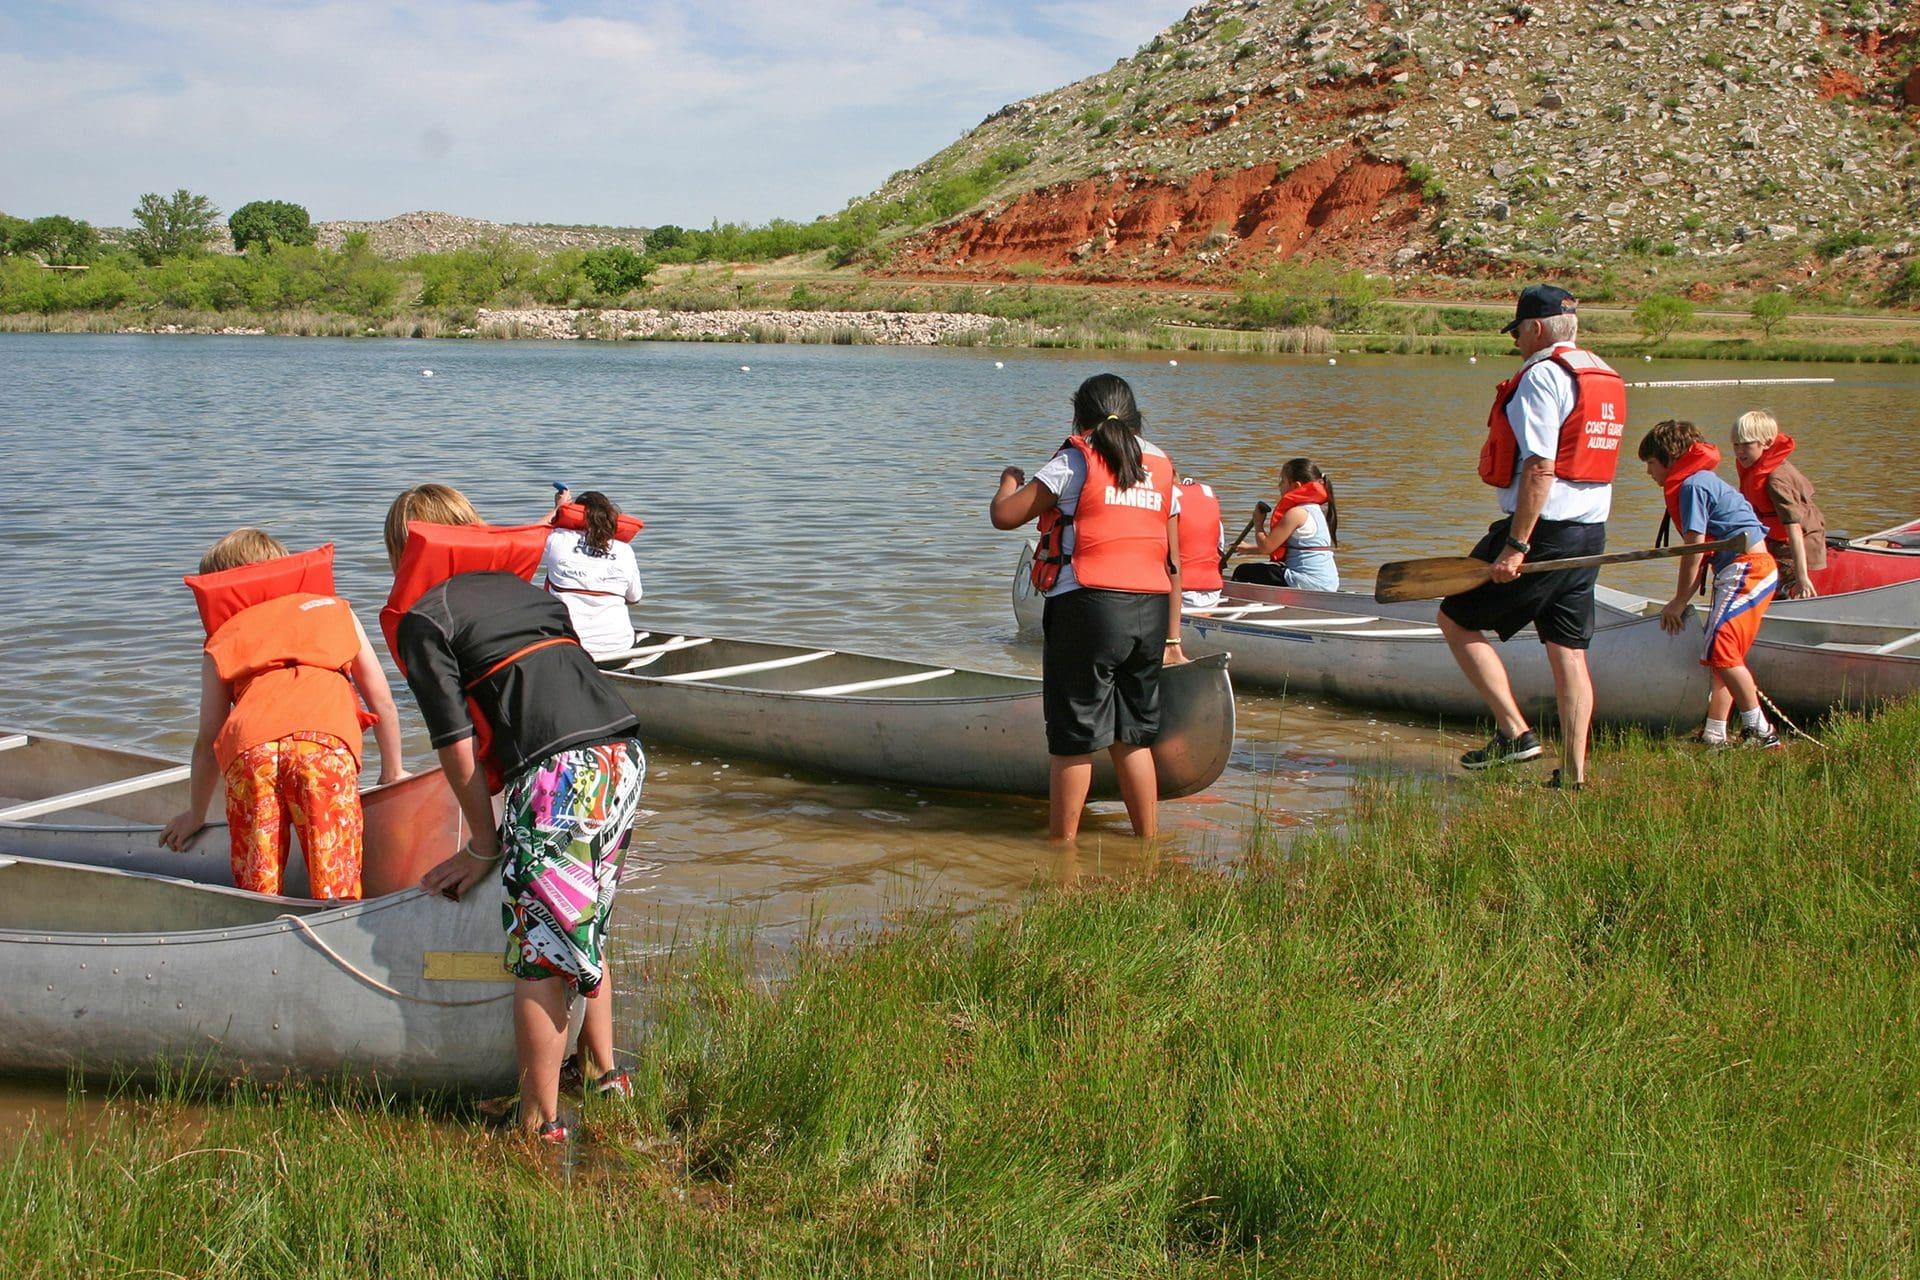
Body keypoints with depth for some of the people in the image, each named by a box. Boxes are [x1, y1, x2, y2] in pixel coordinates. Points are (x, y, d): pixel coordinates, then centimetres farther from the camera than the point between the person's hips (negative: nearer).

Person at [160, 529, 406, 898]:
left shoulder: (221, 641, 32)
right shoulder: (336, 609, 35)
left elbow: (208, 741, 29)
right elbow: (381, 700, 33)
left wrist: (196, 814, 41)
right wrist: (393, 772, 45)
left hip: (248, 746, 1)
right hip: (325, 738, 0)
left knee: (257, 893, 5)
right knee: (336, 891, -4)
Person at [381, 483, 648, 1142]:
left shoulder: (421, 619, 5)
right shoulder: (521, 587, 25)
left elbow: (459, 748, 0)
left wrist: (484, 846, 13)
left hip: (559, 773, -8)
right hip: (624, 754, 8)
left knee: (540, 956, 2)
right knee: (584, 927, 25)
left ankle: (540, 1124, 7)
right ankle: (604, 1072, 37)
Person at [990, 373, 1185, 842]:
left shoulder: (1077, 460, -2)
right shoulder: (1161, 467, 14)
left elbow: (1005, 516, -6)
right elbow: (1173, 562, 14)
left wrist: (1010, 480, 16)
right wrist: (1172, 638, 19)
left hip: (1088, 608, -5)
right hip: (1150, 612, 5)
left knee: (1074, 738, 3)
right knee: (1133, 736, 15)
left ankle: (1062, 844, 9)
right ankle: (1148, 844, 19)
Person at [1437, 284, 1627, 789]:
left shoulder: (1542, 376, -13)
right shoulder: (1605, 377, 16)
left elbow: (1540, 469, -21)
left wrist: (1516, 545, -21)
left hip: (1544, 526, -9)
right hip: (1591, 530, 9)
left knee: (1457, 618, 3)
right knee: (1569, 649, 9)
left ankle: (1514, 731, -4)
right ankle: (1574, 772, 8)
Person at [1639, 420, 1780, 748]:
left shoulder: (1692, 485, -11)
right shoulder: (1702, 481, 19)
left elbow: (1694, 551, -13)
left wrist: (1679, 601, -5)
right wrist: (1682, 601, 14)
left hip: (1746, 569, -11)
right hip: (1737, 571, 11)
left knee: (1721, 650, -17)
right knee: (1722, 654, 10)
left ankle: (1761, 731, -15)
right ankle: (1715, 734, 12)